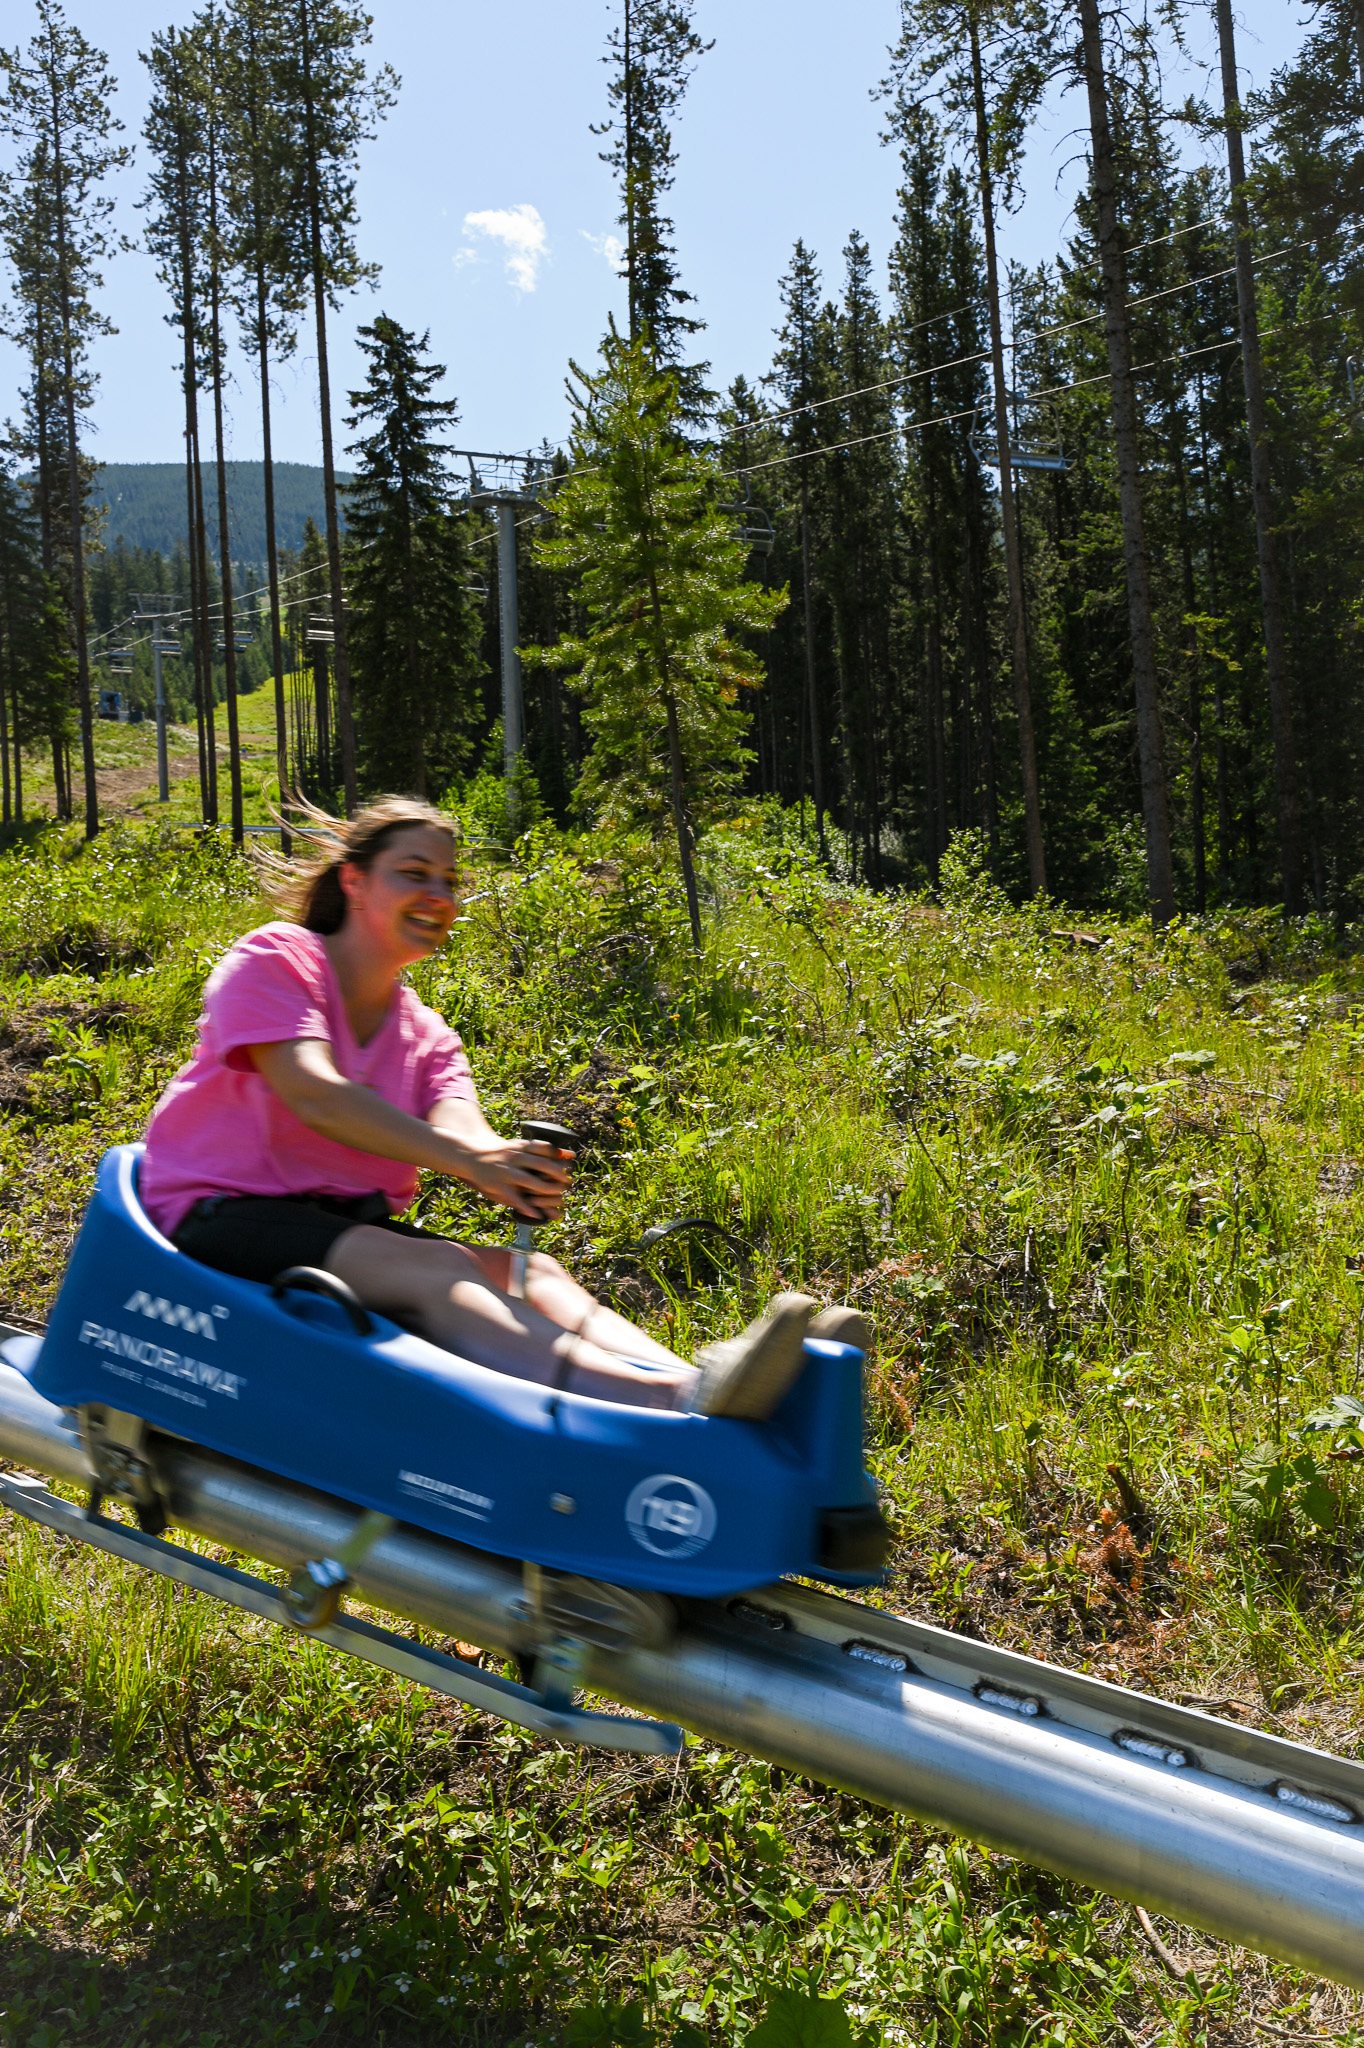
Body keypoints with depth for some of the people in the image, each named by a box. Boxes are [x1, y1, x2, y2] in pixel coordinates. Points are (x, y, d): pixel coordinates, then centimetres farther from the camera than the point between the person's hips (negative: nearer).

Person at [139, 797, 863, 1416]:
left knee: (527, 1272, -19)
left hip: (349, 1228, 6)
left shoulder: (426, 1034, 14)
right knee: (428, 1268, -33)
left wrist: (515, 1168, -34)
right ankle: (675, 1402, -55)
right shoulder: (272, 961, -4)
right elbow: (313, 1095, -22)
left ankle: (689, 1377, -46)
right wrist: (467, 1160, -34)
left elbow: (456, 1123, -8)